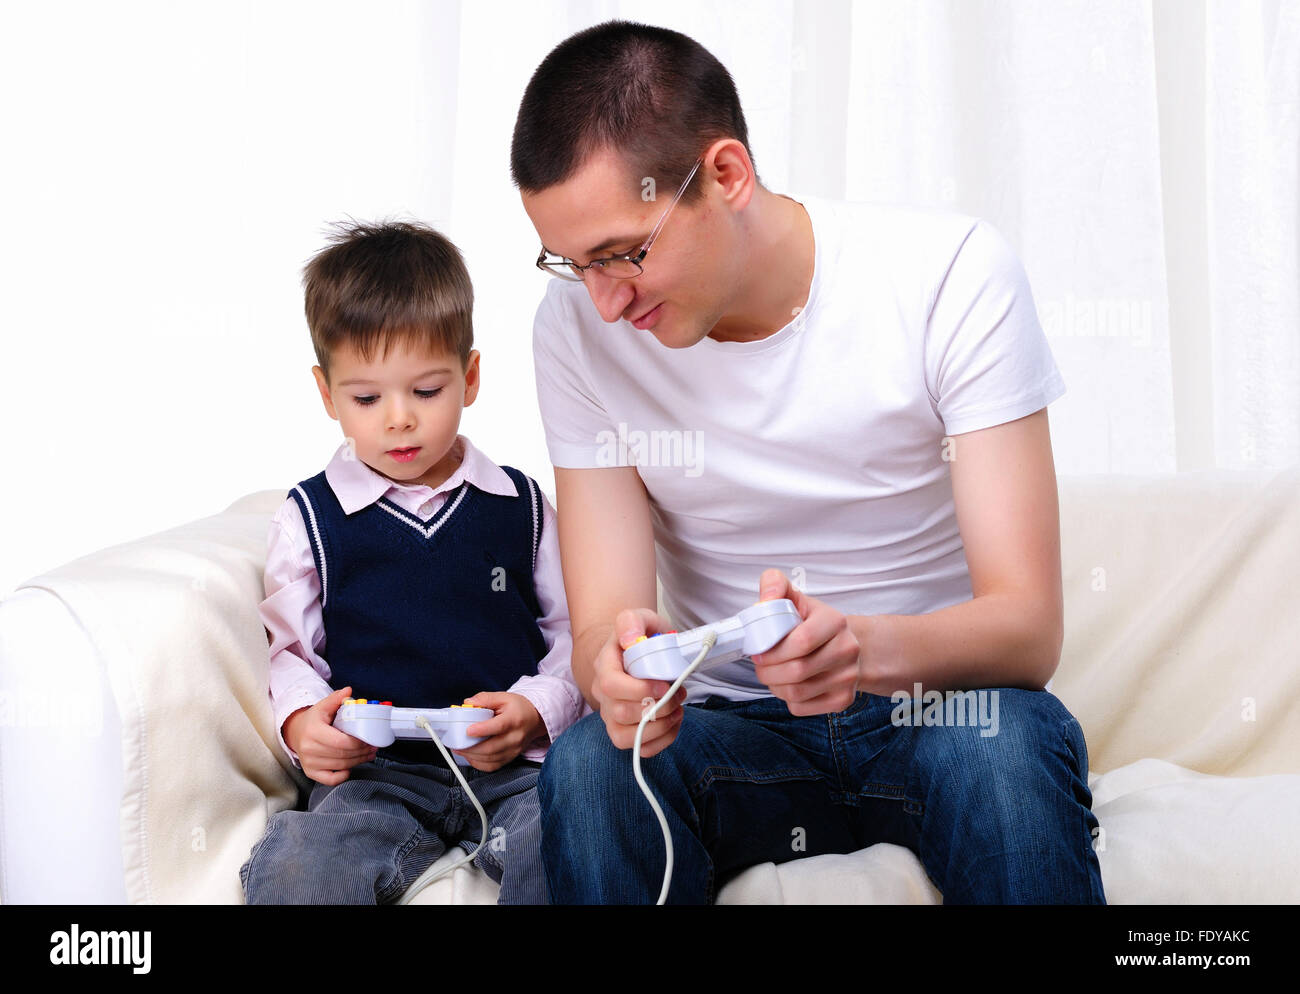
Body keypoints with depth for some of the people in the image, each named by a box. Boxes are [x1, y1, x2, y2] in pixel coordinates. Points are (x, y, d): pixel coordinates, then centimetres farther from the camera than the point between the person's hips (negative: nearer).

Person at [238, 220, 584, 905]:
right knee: (294, 876, -29)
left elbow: (571, 631, 11)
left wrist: (536, 709, -9)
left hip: (513, 765, 1)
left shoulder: (519, 505, 9)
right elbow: (291, 651, 10)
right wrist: (302, 722, -12)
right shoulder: (311, 518, 6)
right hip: (376, 773, -1)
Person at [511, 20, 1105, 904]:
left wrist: (867, 648, -41)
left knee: (1006, 742, -35)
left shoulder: (952, 275, -15)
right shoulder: (579, 327, -7)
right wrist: (618, 665, -36)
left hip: (937, 705, -1)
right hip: (734, 725, 2)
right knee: (588, 766, -30)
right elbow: (602, 619, -11)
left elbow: (1028, 626, -19)